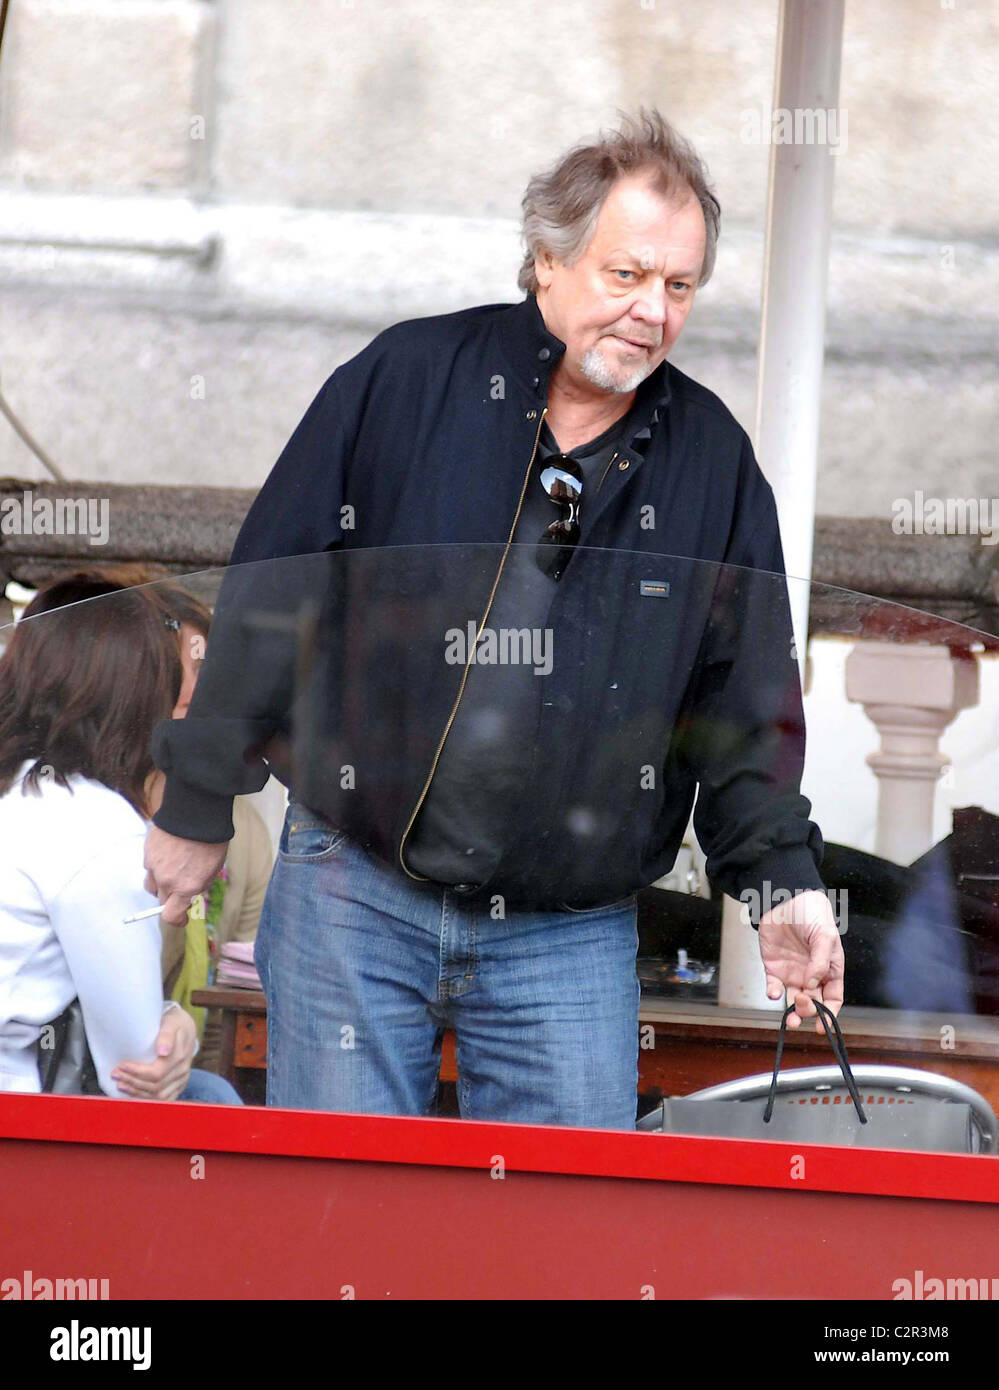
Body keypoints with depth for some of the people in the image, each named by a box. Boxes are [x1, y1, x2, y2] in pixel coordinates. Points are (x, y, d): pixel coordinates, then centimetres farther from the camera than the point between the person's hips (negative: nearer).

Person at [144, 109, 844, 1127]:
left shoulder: (714, 460, 5)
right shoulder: (405, 378, -3)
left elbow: (748, 699, 10)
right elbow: (268, 602, 1)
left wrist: (784, 883, 0)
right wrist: (198, 807, 2)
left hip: (572, 937, 2)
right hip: (353, 896, -1)